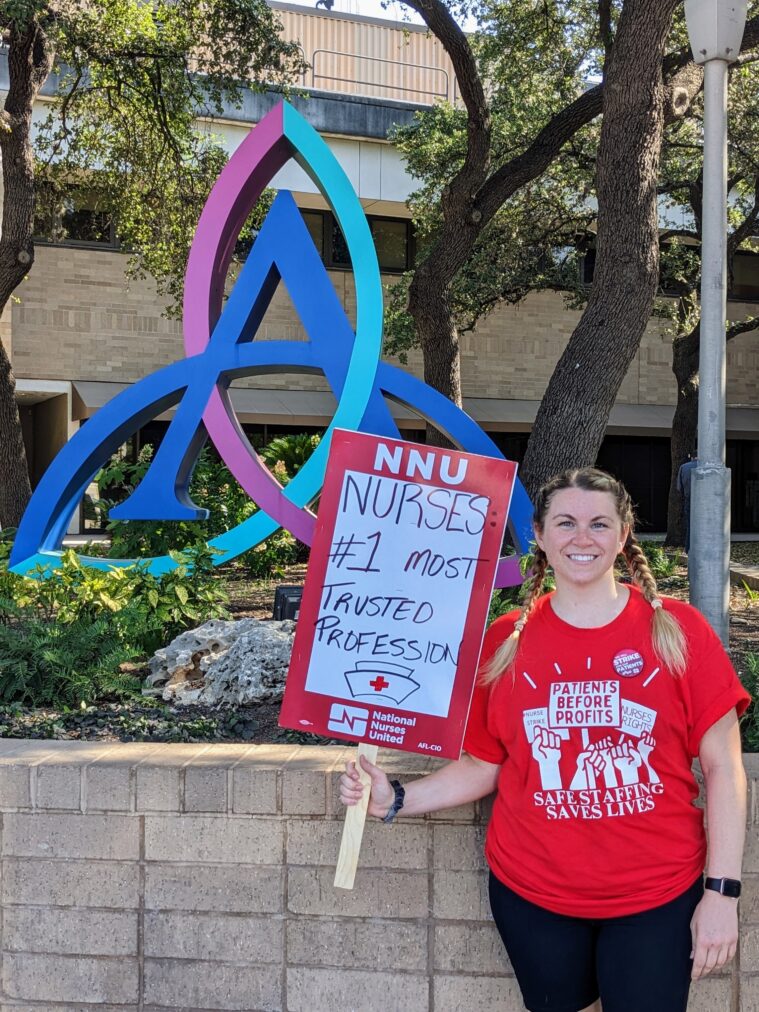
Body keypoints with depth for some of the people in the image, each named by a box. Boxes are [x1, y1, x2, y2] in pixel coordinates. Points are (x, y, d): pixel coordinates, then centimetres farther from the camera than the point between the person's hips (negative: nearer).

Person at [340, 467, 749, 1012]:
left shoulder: (678, 630, -6)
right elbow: (483, 766, 4)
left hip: (657, 898, -1)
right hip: (532, 894, 2)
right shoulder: (506, 640, -1)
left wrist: (722, 891, -8)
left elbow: (724, 768, -4)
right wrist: (396, 800, -8)